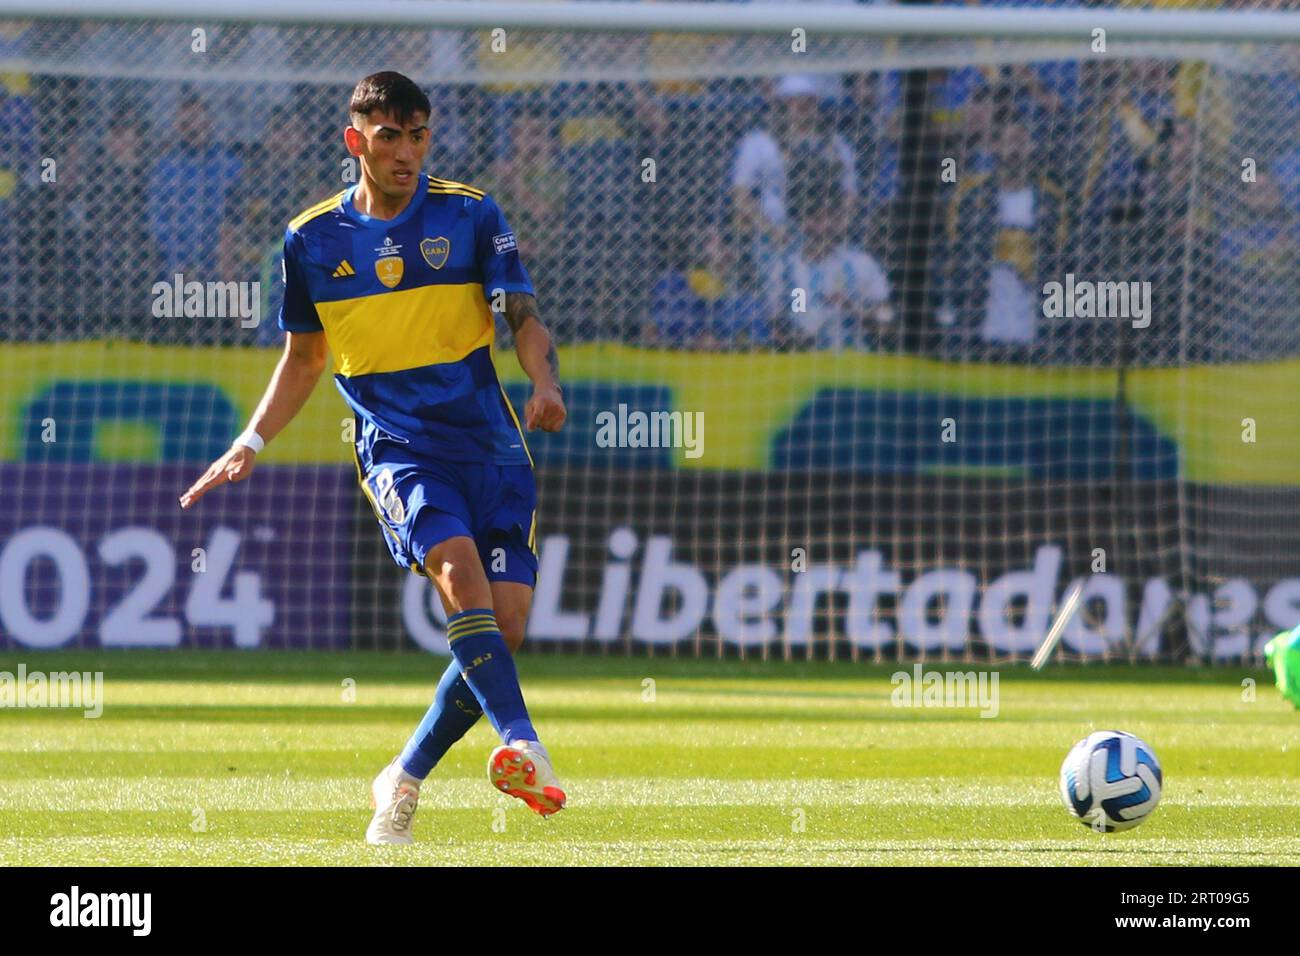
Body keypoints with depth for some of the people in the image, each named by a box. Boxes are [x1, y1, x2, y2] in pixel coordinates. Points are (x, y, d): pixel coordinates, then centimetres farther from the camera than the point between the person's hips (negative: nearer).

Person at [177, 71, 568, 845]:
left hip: (491, 444, 1)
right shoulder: (313, 239, 7)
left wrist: (547, 385, -22)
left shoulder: (470, 214, 3)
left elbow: (525, 318, -2)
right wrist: (251, 444, 9)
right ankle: (521, 745, -45)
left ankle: (406, 780, 11)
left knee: (506, 627, -8)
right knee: (458, 566, -30)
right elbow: (304, 358, 19)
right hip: (396, 445, -1)